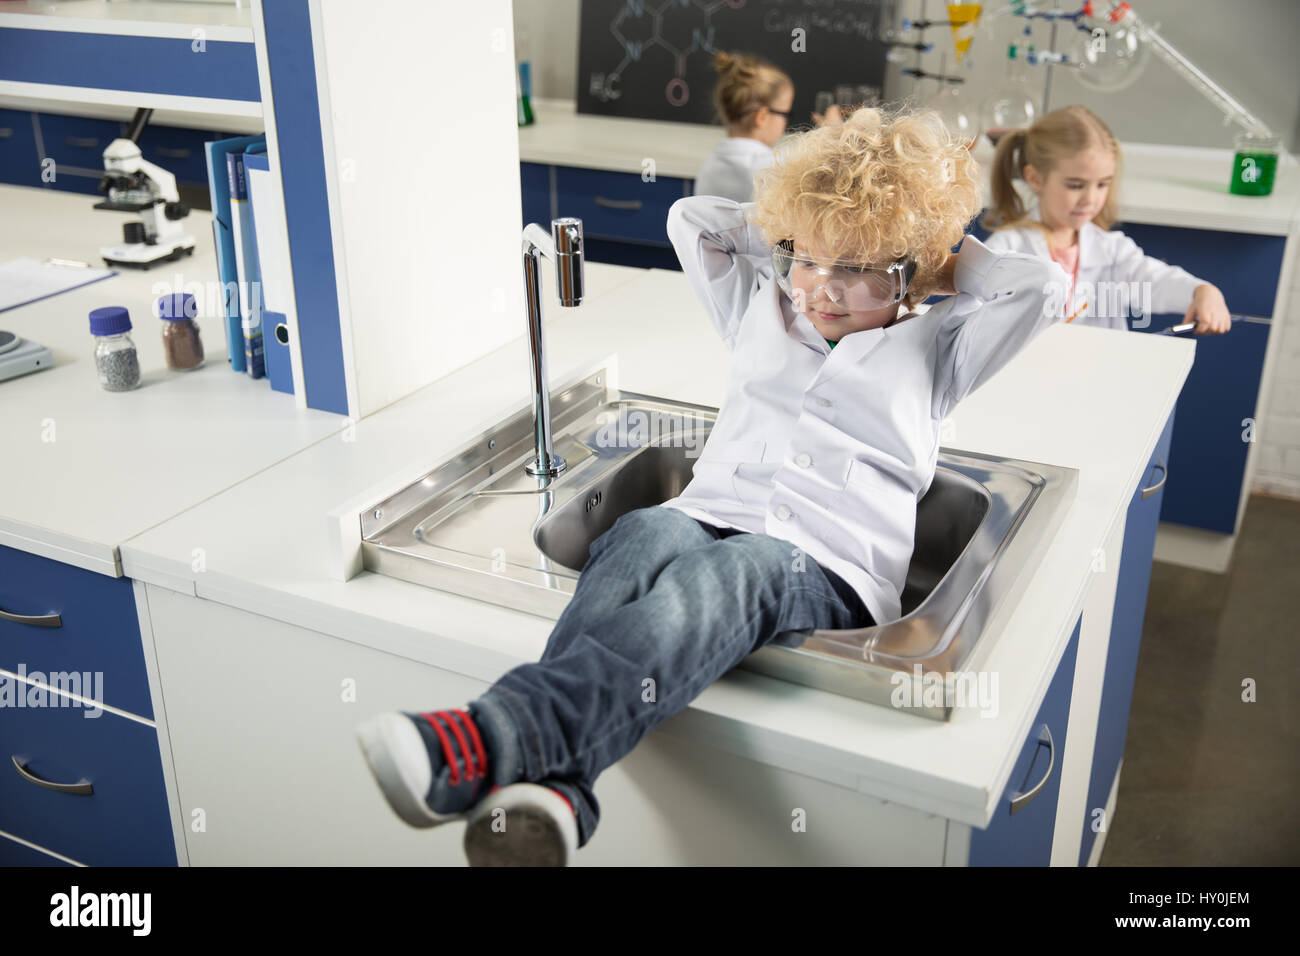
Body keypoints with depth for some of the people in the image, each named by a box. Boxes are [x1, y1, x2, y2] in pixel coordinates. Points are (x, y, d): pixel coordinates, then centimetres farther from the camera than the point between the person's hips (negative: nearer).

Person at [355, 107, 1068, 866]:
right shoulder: (764, 312, 32)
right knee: (645, 533, -37)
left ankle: (497, 741, -64)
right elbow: (690, 219, 37)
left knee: (734, 570, -41)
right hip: (705, 517, 3)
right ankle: (549, 790, -59)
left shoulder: (931, 349, 24)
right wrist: (790, 238, 35)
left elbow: (1043, 286, 13)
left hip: (827, 569, -3)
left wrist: (944, 260, 25)